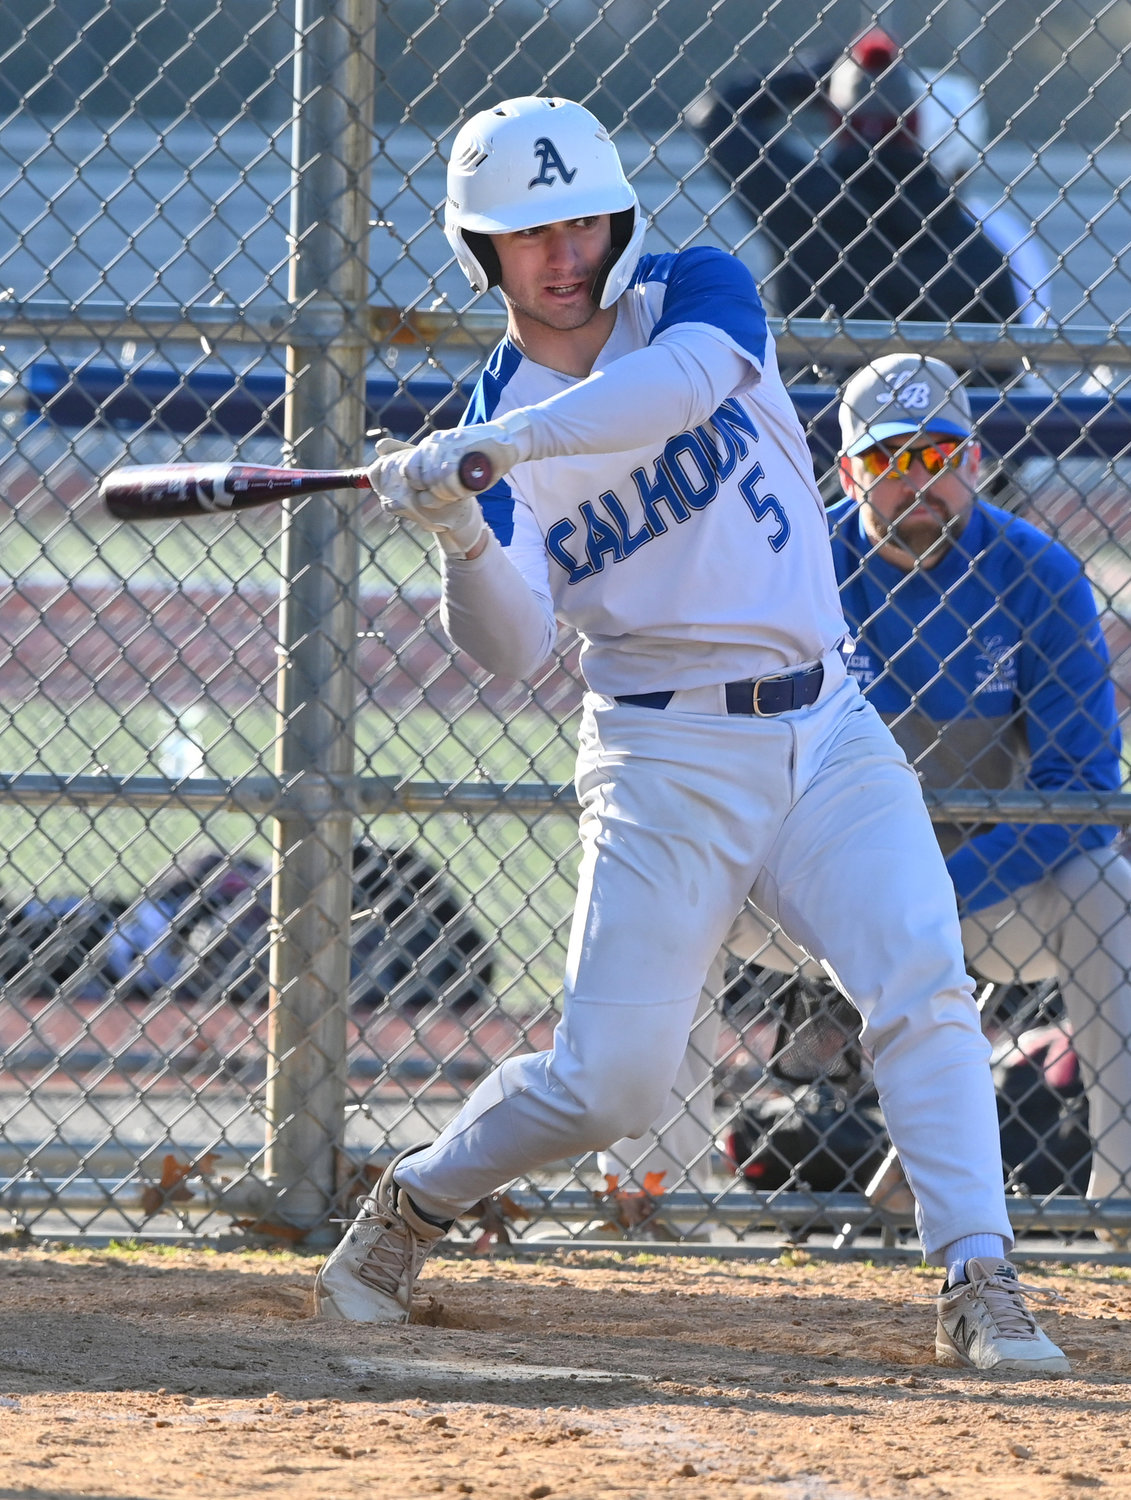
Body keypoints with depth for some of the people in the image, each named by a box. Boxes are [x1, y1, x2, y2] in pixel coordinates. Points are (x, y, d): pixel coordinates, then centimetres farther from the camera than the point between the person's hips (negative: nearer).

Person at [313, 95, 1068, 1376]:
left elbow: (685, 380, -27)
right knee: (608, 1081, -5)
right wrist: (462, 538, -31)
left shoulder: (699, 295, 0)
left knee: (922, 988, -19)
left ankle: (978, 1289, -19)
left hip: (827, 729, 1)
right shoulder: (488, 421, 0)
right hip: (667, 760, -1)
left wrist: (495, 449, -35)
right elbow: (515, 648, -11)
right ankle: (411, 1204, 20)